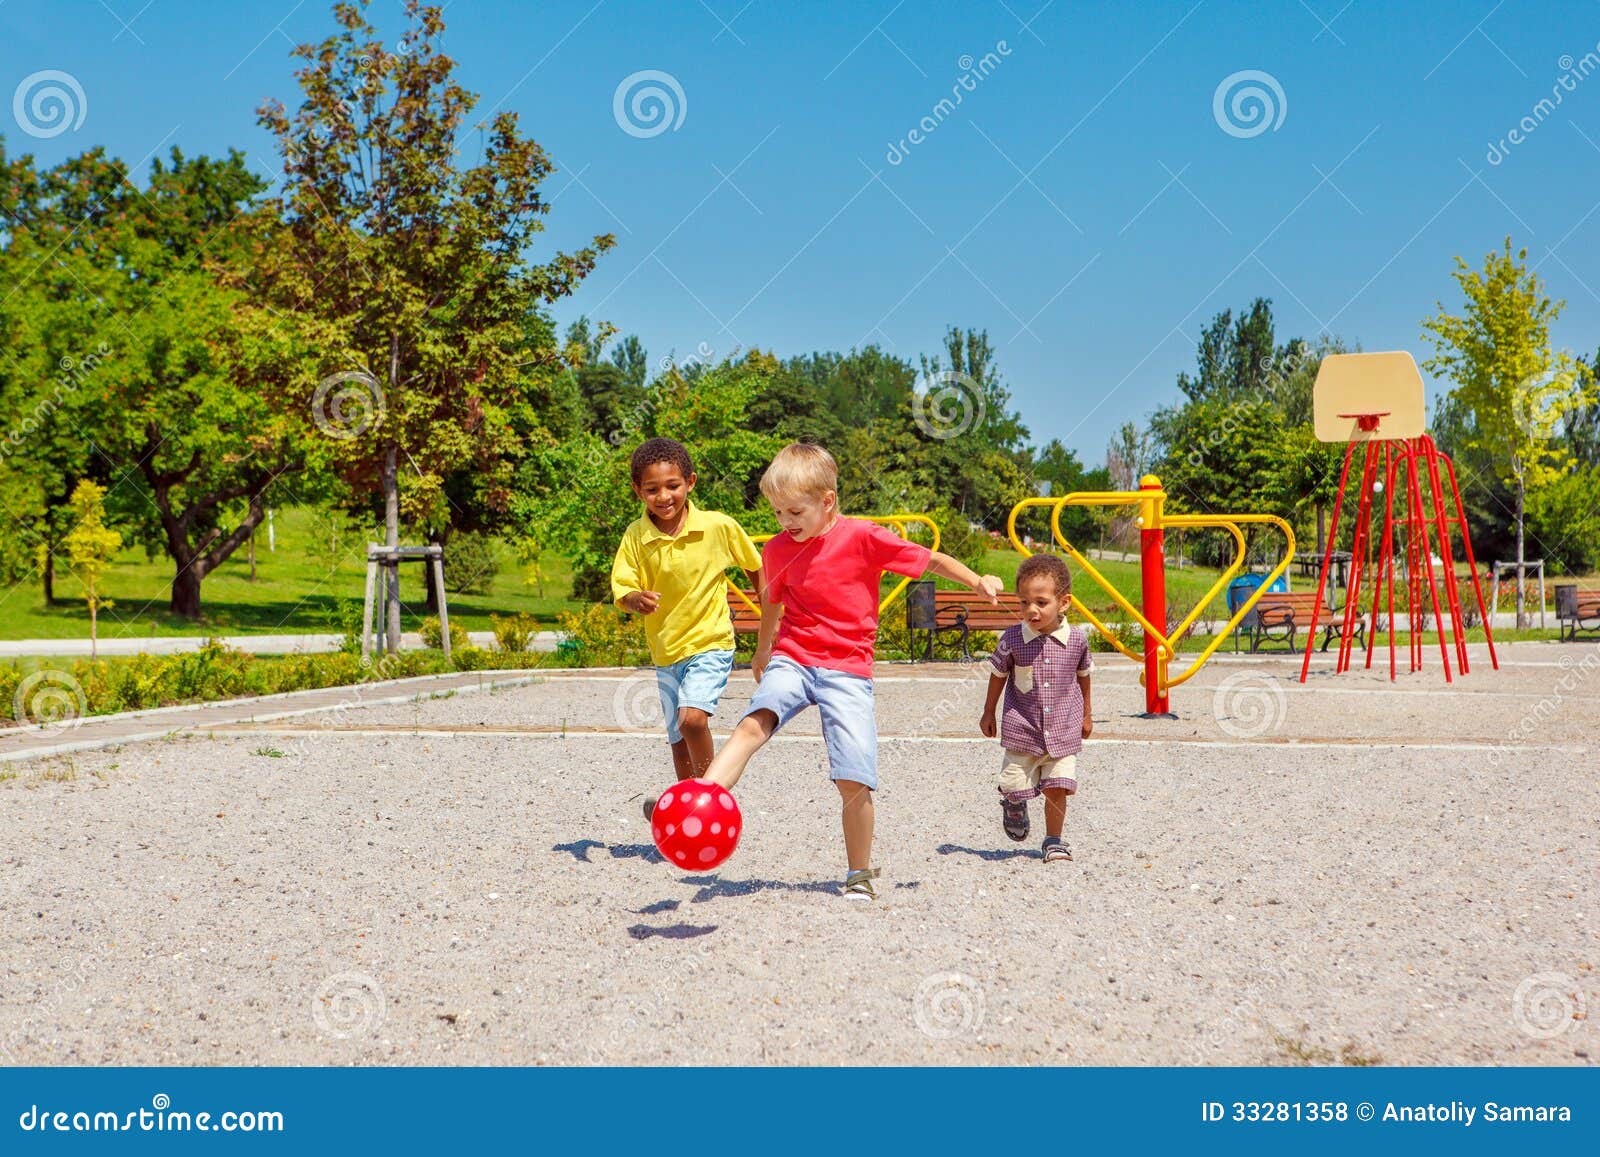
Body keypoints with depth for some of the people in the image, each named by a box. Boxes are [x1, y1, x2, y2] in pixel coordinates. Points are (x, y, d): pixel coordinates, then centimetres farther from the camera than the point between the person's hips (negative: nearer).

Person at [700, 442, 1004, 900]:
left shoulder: (863, 536, -6)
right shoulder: (777, 550, 7)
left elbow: (929, 558, 1)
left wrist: (978, 581, -12)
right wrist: (762, 651, 40)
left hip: (847, 669, -3)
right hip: (791, 659, 3)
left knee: (855, 780, -9)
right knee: (753, 724, -28)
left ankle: (860, 873, 9)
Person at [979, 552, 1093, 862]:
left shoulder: (1076, 640, -7)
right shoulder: (1012, 638, -11)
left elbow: (1083, 675, 11)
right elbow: (998, 674, 5)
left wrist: (1085, 715, 19)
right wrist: (988, 713, 12)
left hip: (1064, 731, 0)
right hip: (1022, 730, 0)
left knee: (1057, 788, -2)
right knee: (1014, 786, 3)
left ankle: (1054, 840, 18)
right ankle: (1014, 805, 40)